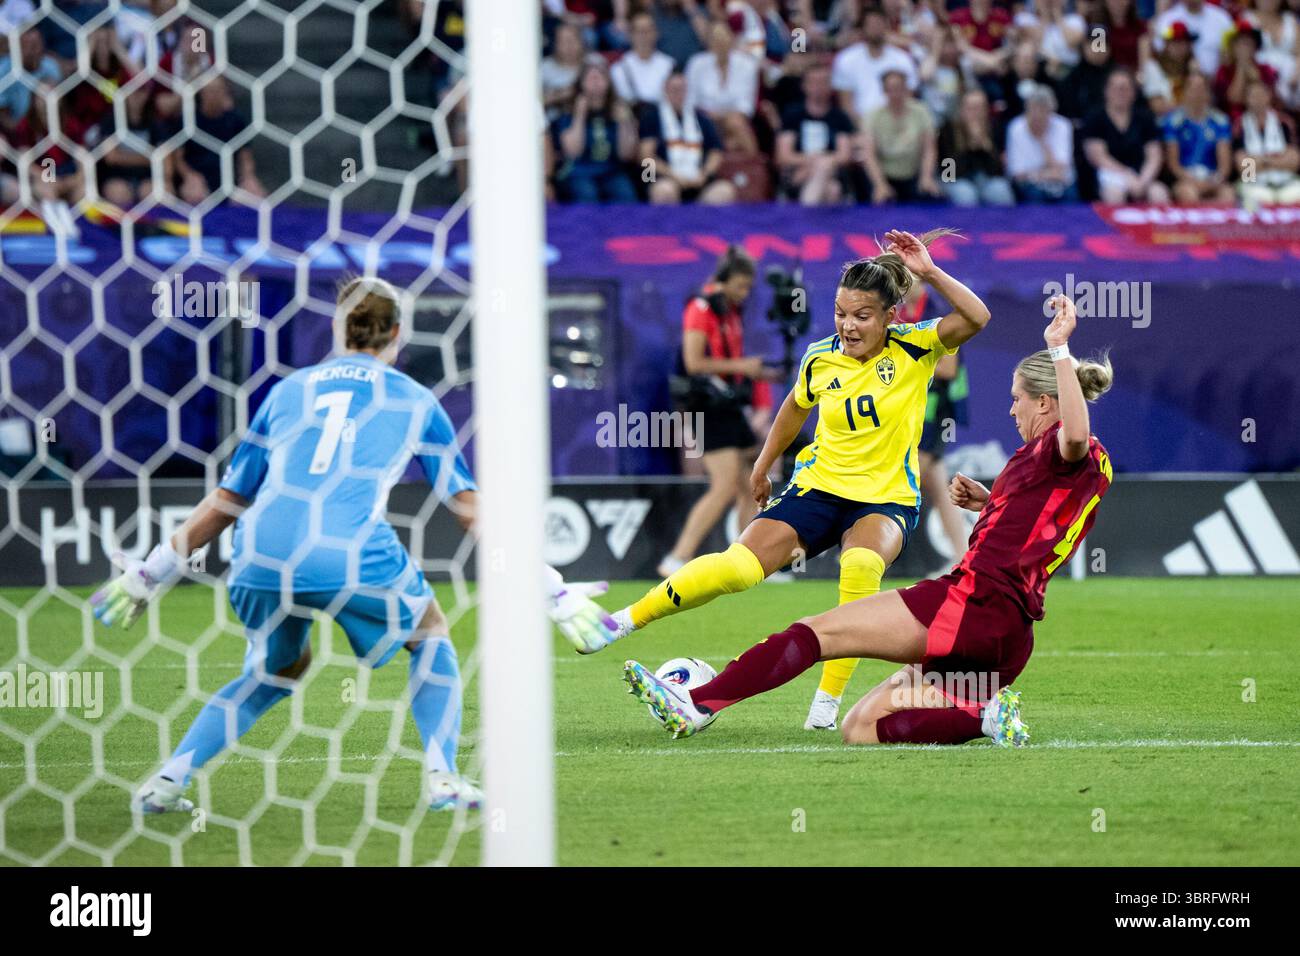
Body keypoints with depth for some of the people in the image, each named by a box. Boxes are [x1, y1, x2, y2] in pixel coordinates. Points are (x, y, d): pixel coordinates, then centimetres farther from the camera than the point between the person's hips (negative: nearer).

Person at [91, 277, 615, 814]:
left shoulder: (287, 392, 25)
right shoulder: (413, 402, 19)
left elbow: (227, 502, 27)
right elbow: (471, 510, 18)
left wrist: (150, 575, 36)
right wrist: (553, 593, 23)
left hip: (260, 560, 3)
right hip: (354, 559, -3)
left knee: (278, 670, 29)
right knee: (431, 634, 25)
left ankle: (168, 782, 17)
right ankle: (442, 778, 9)